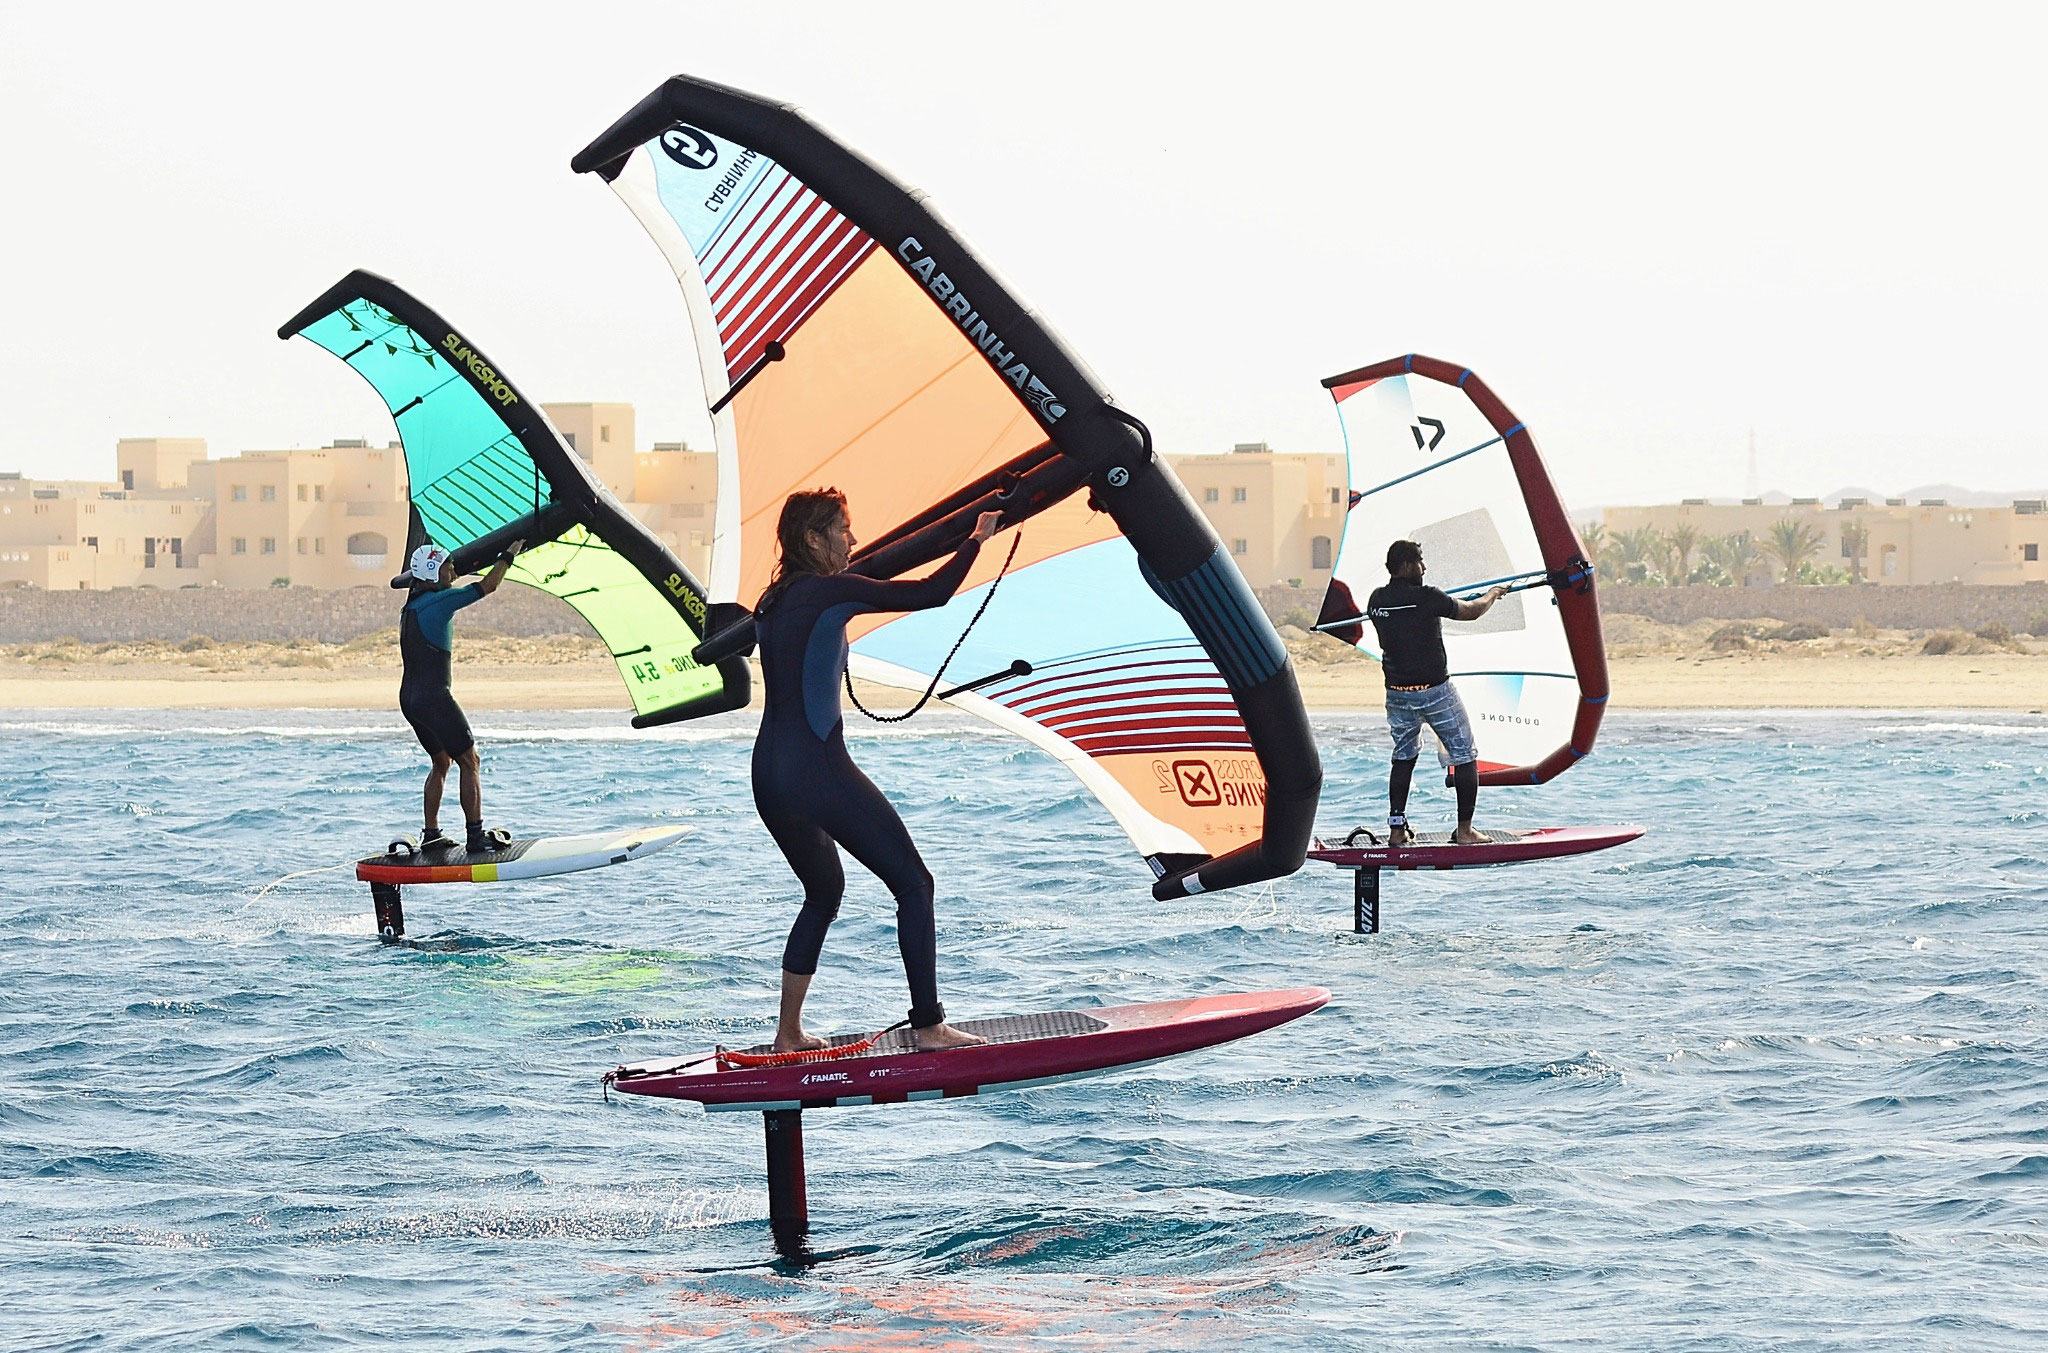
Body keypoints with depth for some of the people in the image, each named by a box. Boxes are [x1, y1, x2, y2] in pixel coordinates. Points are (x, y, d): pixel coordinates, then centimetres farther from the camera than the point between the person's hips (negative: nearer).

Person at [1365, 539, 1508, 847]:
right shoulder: (1426, 598, -14)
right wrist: (1492, 595, 22)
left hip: (1397, 693, 5)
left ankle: (1397, 830, 12)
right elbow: (1471, 612, -1)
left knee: (1403, 757, 19)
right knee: (1465, 756, 6)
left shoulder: (1376, 600, 0)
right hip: (1435, 691, -5)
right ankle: (1464, 830, 2)